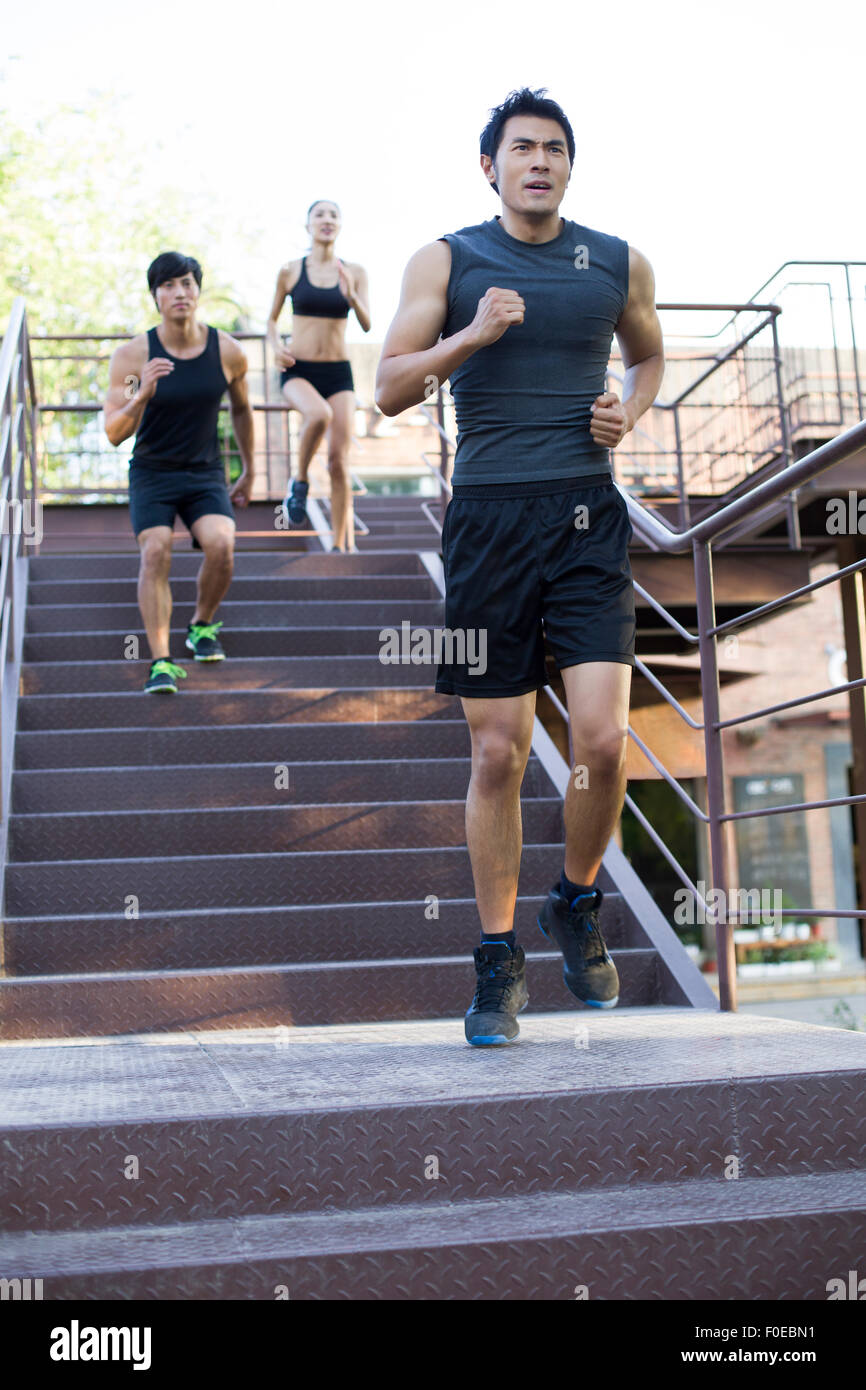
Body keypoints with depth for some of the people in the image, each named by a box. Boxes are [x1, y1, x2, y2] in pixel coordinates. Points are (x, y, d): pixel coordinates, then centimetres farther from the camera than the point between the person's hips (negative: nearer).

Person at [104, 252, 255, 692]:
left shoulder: (228, 353, -5)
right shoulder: (132, 355, -11)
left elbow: (241, 409, 14)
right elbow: (114, 433, -13)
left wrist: (248, 473, 22)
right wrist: (141, 396, -33)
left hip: (206, 474, 1)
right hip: (151, 473, -1)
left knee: (221, 544, -22)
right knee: (156, 552, -21)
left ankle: (202, 626, 7)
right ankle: (160, 660, -17)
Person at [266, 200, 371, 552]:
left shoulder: (354, 272, 5)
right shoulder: (290, 271, 4)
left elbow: (367, 324, -4)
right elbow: (272, 319, 14)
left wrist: (351, 296, -22)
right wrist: (275, 344, -5)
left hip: (338, 373, 2)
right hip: (298, 370, -1)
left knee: (339, 461, -4)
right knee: (318, 414, -36)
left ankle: (341, 545, 6)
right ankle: (300, 481, -10)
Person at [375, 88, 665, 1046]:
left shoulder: (620, 264, 12)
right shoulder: (446, 261, 7)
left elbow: (649, 356, 30)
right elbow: (389, 390, 1)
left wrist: (630, 411, 8)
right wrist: (472, 337, -15)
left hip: (588, 519, 1)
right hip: (489, 520, -1)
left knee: (603, 737, -11)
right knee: (498, 755, 2)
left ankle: (576, 907, 18)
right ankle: (499, 963, 17)